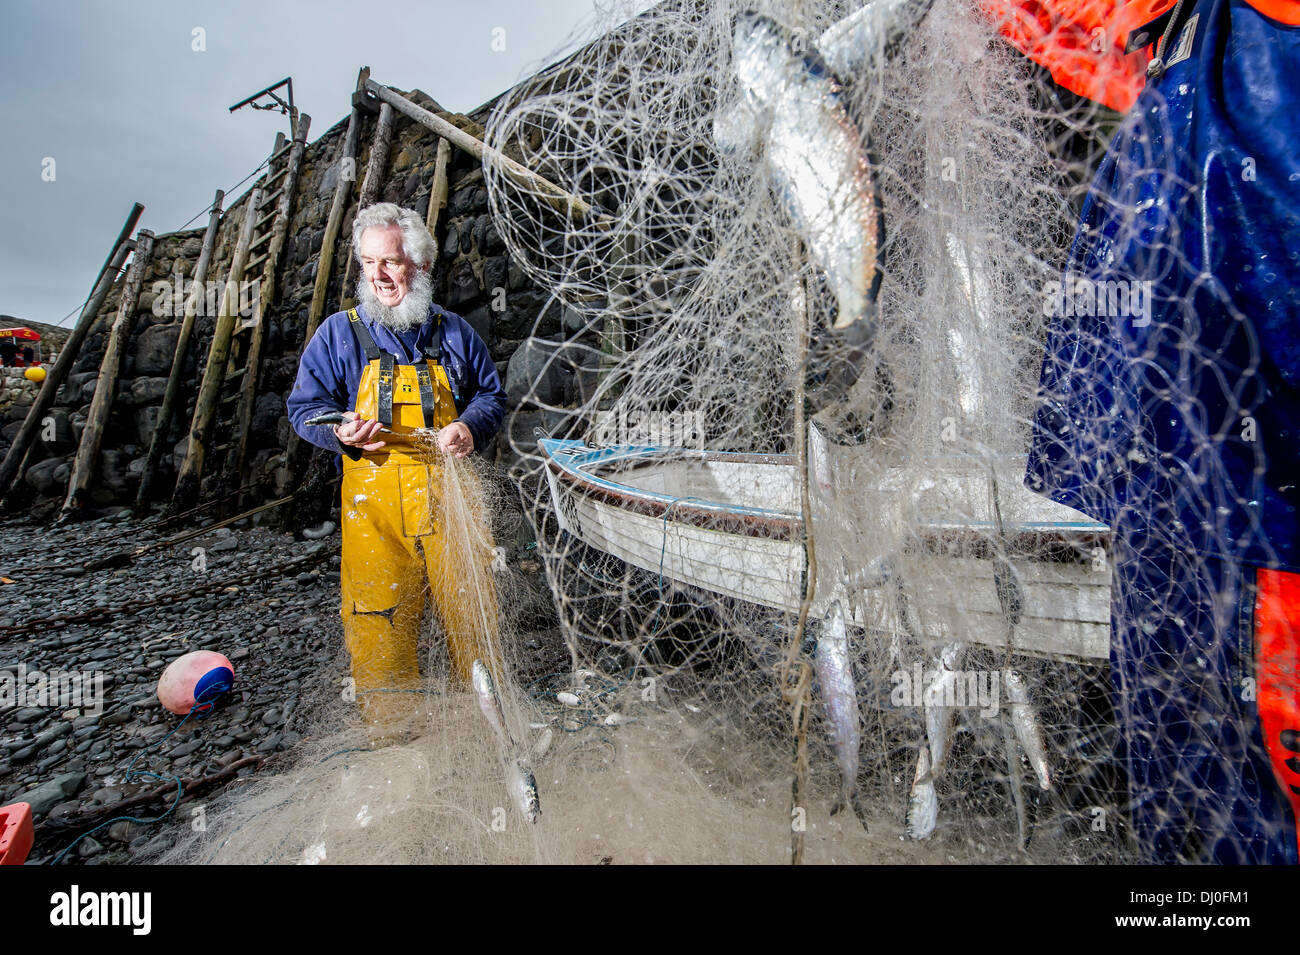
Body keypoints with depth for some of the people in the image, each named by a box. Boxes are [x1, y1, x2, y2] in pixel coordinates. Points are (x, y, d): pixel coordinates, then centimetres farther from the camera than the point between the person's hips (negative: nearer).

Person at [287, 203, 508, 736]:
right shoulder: (338, 333, 6)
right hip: (375, 504, -1)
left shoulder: (453, 332, 10)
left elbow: (493, 395, 15)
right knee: (379, 619, 4)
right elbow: (304, 407, 9)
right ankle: (390, 727, 28)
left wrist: (471, 428, -7)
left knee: (470, 611, 9)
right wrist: (341, 430, -14)